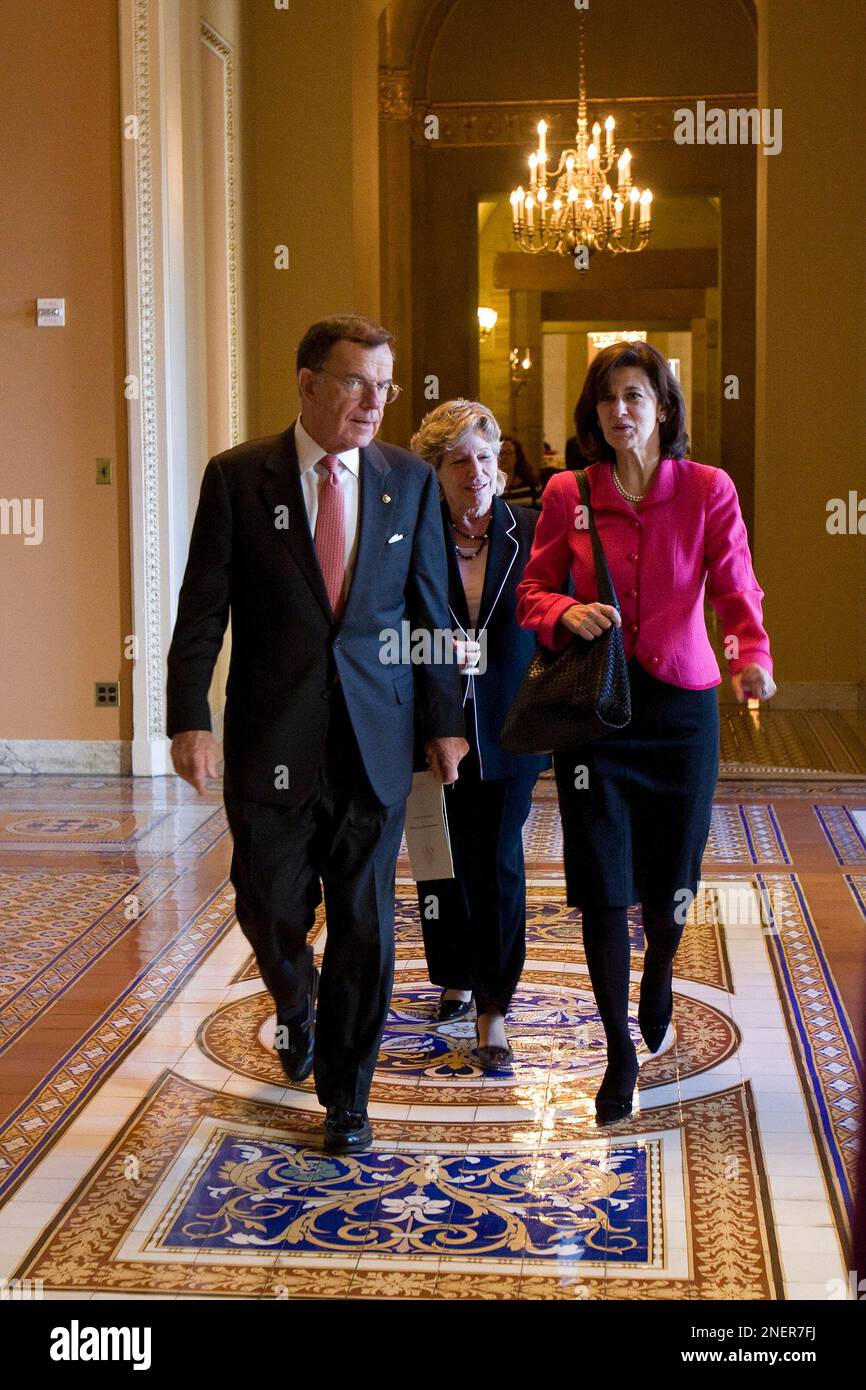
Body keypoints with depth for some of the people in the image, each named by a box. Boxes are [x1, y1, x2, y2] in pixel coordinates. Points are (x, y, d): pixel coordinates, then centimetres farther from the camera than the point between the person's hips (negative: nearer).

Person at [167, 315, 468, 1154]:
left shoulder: (409, 481, 3)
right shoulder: (237, 477, -3)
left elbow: (430, 610, 7)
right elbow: (202, 611, -5)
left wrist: (443, 721, 7)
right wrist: (189, 720, -13)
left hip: (375, 738, 1)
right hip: (271, 739, -1)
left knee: (365, 924, 5)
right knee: (271, 910, 8)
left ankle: (345, 1094, 22)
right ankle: (296, 1011, 44)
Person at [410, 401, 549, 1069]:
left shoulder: (532, 533, -1)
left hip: (506, 731, 0)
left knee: (500, 865, -2)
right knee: (443, 861, 11)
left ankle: (493, 1011, 5)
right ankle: (457, 977, 34)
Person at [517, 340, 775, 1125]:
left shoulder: (707, 491, -2)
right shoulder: (567, 495, 1)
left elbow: (736, 589, -10)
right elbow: (533, 592, 6)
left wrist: (754, 656, -29)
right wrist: (567, 613, -17)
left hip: (680, 703, 0)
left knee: (670, 876, 10)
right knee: (602, 883, -2)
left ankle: (659, 977, 45)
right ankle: (621, 1051, 13)